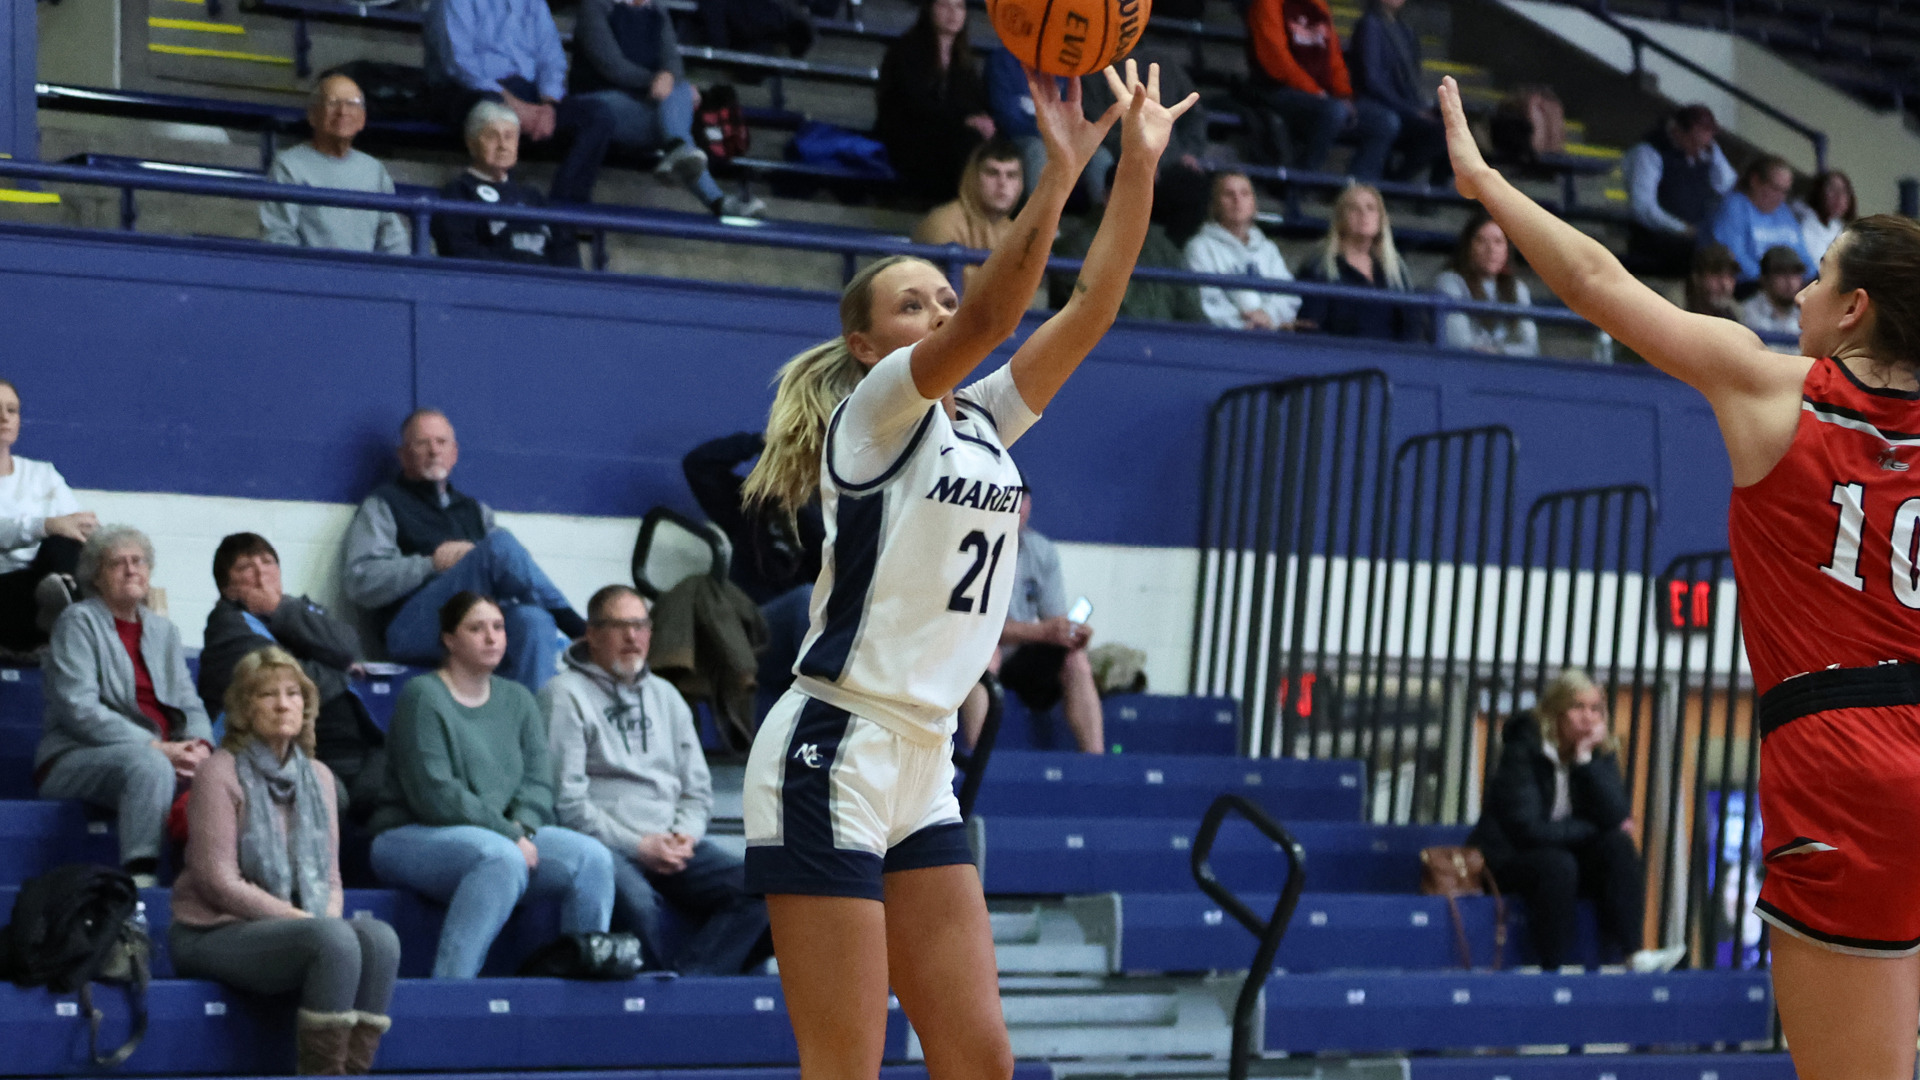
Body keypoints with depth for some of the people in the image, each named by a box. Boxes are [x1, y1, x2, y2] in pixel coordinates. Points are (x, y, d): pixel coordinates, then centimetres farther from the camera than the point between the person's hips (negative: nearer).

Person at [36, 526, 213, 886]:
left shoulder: (163, 630, 21)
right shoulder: (78, 623, 1)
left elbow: (189, 705, 15)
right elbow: (79, 711, -11)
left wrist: (200, 745, -10)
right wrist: (157, 748, -18)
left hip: (163, 757, 6)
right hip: (74, 759, -6)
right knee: (149, 766, -38)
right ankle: (140, 877, -46)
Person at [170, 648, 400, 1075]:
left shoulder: (318, 776, 14)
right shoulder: (221, 773, -5)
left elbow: (329, 875, 16)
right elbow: (219, 882, -11)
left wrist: (328, 915, -7)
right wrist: (301, 919, -15)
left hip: (300, 927, 6)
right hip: (215, 935, -6)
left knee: (378, 938, -25)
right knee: (335, 940, -33)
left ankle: (354, 1070, -26)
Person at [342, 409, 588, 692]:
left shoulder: (474, 509, 32)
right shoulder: (382, 506, 15)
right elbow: (360, 584, -1)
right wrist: (433, 563, -8)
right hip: (413, 628, -5)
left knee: (532, 619, -34)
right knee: (501, 544, -26)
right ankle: (576, 627, -22)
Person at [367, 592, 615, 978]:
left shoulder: (517, 700, 16)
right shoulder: (423, 696, -7)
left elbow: (538, 782, 8)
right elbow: (435, 794, -16)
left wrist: (522, 827, -14)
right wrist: (510, 835, -17)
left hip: (506, 834, 7)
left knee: (593, 858, -15)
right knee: (503, 858, -37)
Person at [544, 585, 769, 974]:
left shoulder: (665, 696, 23)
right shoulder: (565, 696, 2)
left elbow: (698, 788, 21)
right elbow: (566, 800, -7)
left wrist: (685, 835, -1)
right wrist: (637, 846, -13)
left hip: (673, 842, 6)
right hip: (604, 844, -6)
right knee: (636, 900, -39)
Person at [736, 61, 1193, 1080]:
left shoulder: (982, 421, 14)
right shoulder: (875, 407, -6)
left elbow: (1092, 306, 5)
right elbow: (992, 316, -23)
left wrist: (1139, 160, -3)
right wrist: (1059, 170, -29)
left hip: (923, 769, 8)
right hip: (832, 759, -8)